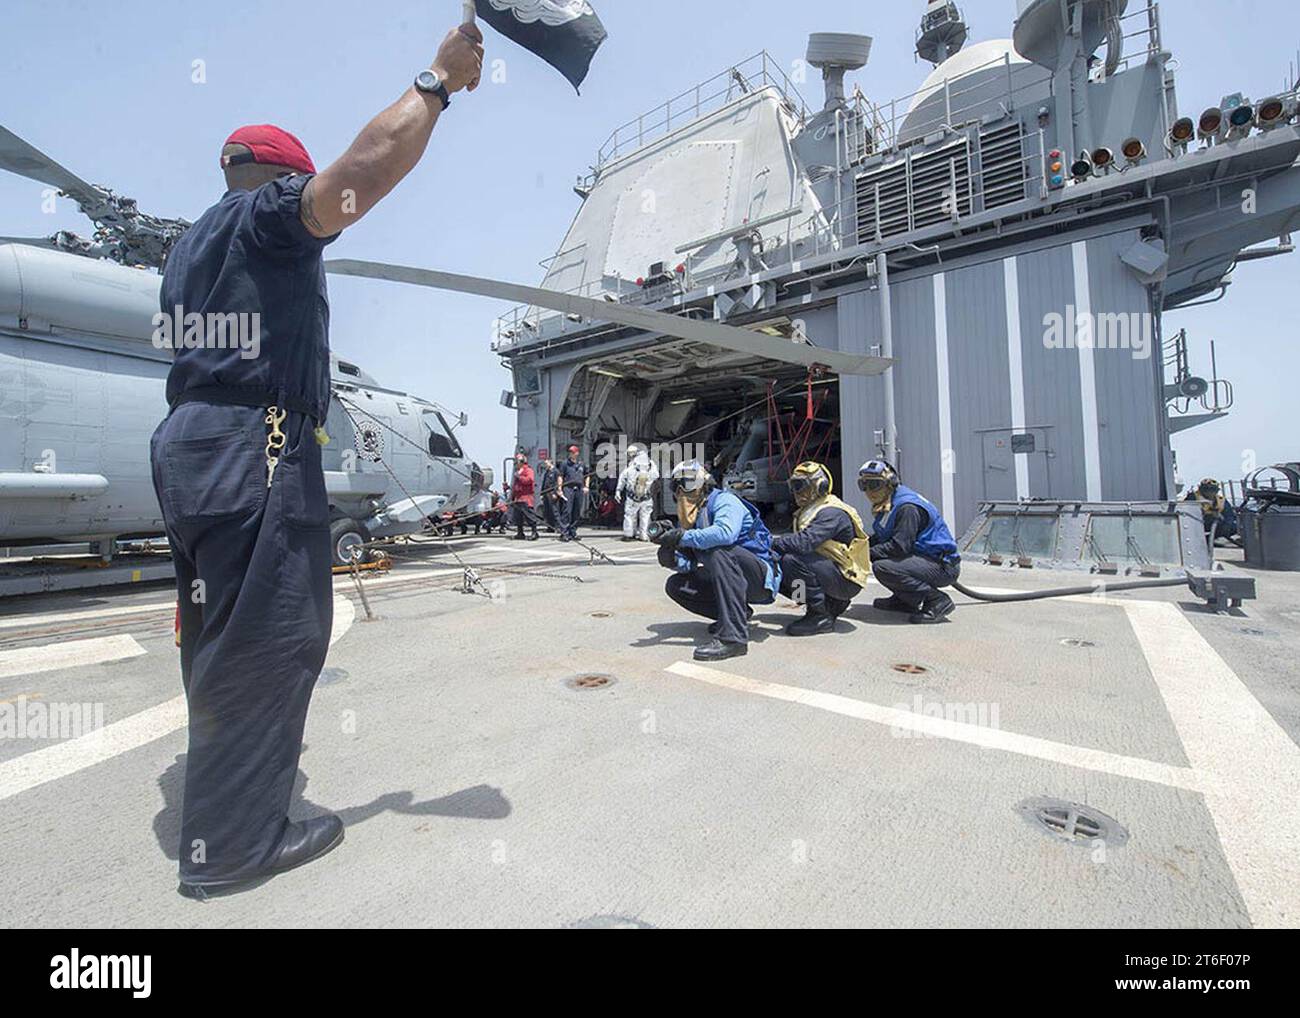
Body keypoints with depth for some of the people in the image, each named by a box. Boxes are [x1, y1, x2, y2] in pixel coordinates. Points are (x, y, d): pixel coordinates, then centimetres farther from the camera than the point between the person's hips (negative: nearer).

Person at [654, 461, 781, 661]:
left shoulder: (724, 500, -13)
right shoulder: (690, 516, 11)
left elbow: (725, 532, -37)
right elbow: (688, 565, 6)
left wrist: (683, 537, -33)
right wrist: (670, 557, -15)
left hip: (762, 577, -8)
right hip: (727, 578, 8)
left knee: (717, 549, -34)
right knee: (675, 585, 1)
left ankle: (733, 637, -36)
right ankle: (739, 613, 9)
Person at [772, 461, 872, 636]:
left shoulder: (832, 513, -21)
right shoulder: (810, 511, 12)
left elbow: (805, 542, -35)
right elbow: (800, 538, 8)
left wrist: (772, 544, -26)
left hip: (847, 580, -10)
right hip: (831, 571, 10)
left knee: (792, 561, -28)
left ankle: (820, 616, -15)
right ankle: (832, 603, 10)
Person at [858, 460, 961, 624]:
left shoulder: (907, 507, -21)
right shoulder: (886, 506, 10)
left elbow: (900, 545, -26)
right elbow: (879, 538, 11)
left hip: (943, 566, -10)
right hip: (924, 557, 10)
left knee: (882, 567, -26)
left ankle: (937, 600, -14)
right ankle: (903, 599, 19)